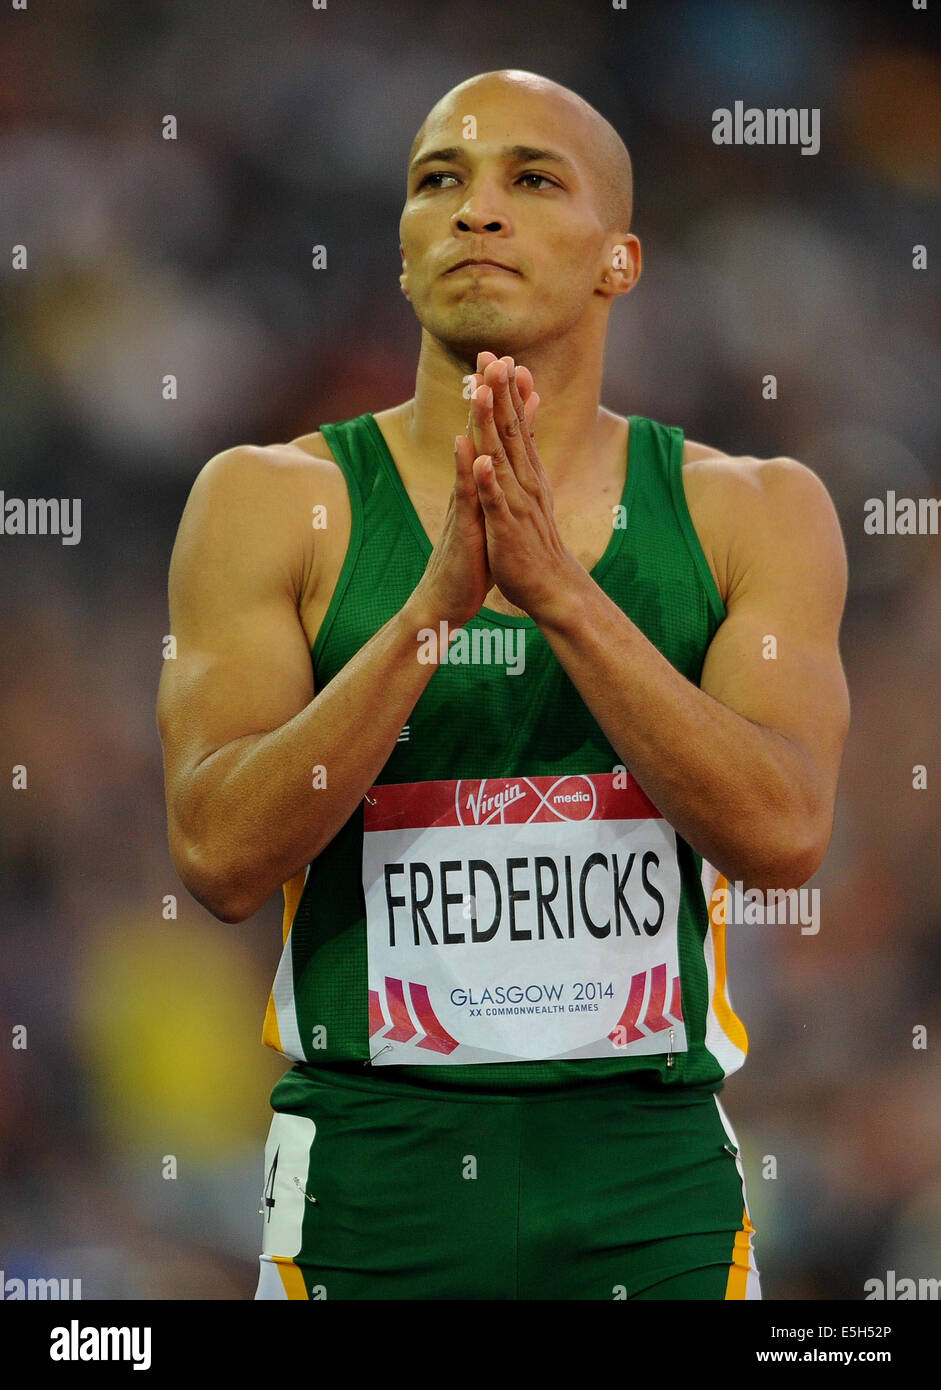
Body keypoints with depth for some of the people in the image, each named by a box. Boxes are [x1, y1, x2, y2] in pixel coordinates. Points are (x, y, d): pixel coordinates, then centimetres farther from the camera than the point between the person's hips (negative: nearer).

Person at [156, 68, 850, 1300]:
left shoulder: (752, 515, 3)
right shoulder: (275, 505, 0)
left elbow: (785, 832, -12)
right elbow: (221, 857, -12)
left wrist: (558, 588, -21)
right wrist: (436, 605, -22)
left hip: (653, 1186, 1)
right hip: (371, 1175, -1)